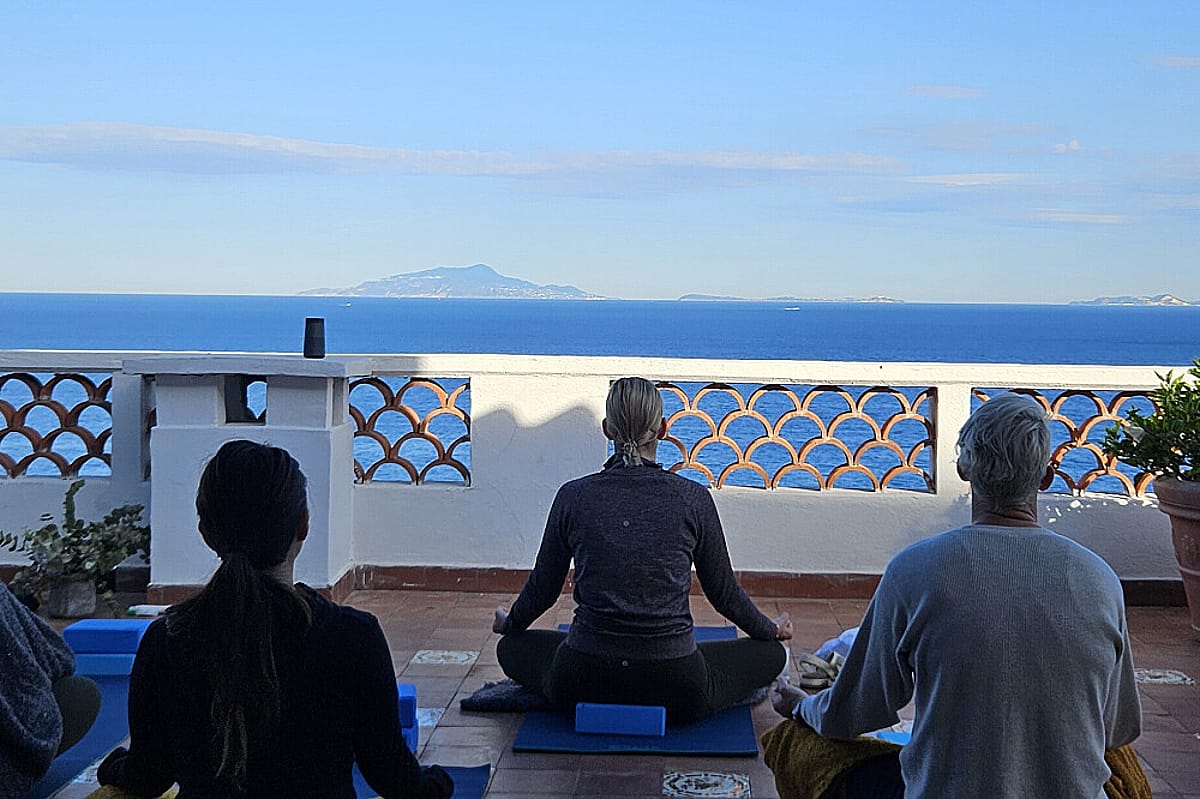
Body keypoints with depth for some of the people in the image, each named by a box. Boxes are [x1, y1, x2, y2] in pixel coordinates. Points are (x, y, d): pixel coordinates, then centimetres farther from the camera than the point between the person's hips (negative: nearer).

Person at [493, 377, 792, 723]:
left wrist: (509, 623, 32)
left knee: (511, 646, 31)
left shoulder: (574, 496, -3)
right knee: (771, 653, 24)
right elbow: (724, 592, 6)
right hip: (674, 690, -1)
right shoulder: (692, 498, -6)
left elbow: (543, 587, 9)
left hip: (584, 683, 1)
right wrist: (771, 630, 27)